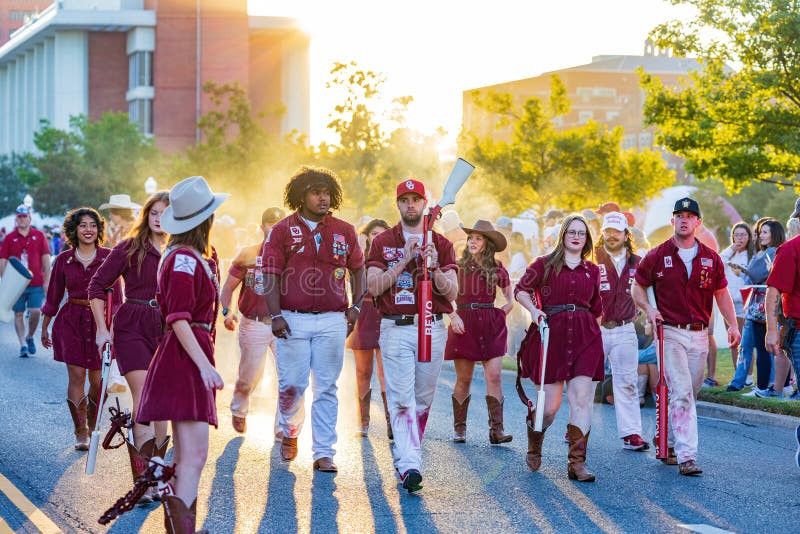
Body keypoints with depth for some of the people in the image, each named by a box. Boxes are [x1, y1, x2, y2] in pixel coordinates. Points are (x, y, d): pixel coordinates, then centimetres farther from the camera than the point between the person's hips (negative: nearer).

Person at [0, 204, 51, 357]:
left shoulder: (39, 236, 5)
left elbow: (46, 259, 5)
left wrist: (47, 280, -1)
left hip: (36, 283, -1)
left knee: (35, 312, -8)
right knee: (18, 314, 3)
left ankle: (30, 337, 17)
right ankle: (23, 344, 10)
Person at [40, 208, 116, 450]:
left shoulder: (108, 257, 0)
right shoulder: (64, 260, 4)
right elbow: (54, 296, 12)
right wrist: (44, 327, 14)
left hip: (100, 320, 0)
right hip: (72, 320, 1)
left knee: (97, 380, 0)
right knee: (76, 376, -7)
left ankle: (92, 426, 24)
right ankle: (81, 432, -1)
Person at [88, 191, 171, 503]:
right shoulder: (129, 248, -2)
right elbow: (97, 285, 1)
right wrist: (102, 329, -3)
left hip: (167, 330, 3)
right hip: (133, 328, -3)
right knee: (143, 398, -13)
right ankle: (143, 481, -15)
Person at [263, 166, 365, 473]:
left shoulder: (344, 232, 11)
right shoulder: (283, 231, 4)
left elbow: (358, 270, 20)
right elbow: (271, 276, -1)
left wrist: (356, 307, 9)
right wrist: (275, 315, -10)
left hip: (332, 320, 2)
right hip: (293, 319, -1)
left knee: (326, 389, 1)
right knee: (292, 384, -3)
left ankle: (324, 453, 4)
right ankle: (290, 433, 26)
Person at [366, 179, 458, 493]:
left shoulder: (441, 244, 9)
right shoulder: (382, 243, 7)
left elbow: (452, 293, 3)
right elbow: (373, 287, -4)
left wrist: (434, 267, -15)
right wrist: (404, 260, -12)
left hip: (433, 328, 2)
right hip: (395, 328, -2)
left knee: (423, 399, 8)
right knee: (402, 399, -12)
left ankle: (405, 456, 24)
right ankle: (409, 466, -20)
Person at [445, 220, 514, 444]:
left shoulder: (497, 269, 7)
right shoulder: (458, 266, 4)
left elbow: (510, 299, 17)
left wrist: (501, 315, 5)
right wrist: (454, 316, -9)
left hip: (491, 326, 1)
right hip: (464, 324, -1)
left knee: (494, 376, -7)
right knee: (463, 378, 2)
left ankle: (496, 430, -9)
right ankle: (459, 428, 11)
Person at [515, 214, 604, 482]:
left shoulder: (592, 271, 16)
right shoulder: (545, 264, 7)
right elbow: (521, 290, 7)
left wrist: (596, 337, 20)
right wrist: (533, 309, -10)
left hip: (585, 337, 2)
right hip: (552, 333, -2)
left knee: (581, 398, -10)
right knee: (550, 404, -2)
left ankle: (577, 462, -9)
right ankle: (534, 442, 31)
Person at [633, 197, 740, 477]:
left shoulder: (711, 258, 8)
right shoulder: (657, 256, 0)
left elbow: (721, 293, 14)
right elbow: (638, 286, 10)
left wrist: (732, 325, 3)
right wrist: (648, 308, -9)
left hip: (699, 335, 4)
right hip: (670, 333, -4)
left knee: (687, 394, 11)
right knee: (682, 393, -15)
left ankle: (667, 441, 30)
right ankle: (686, 456, -19)